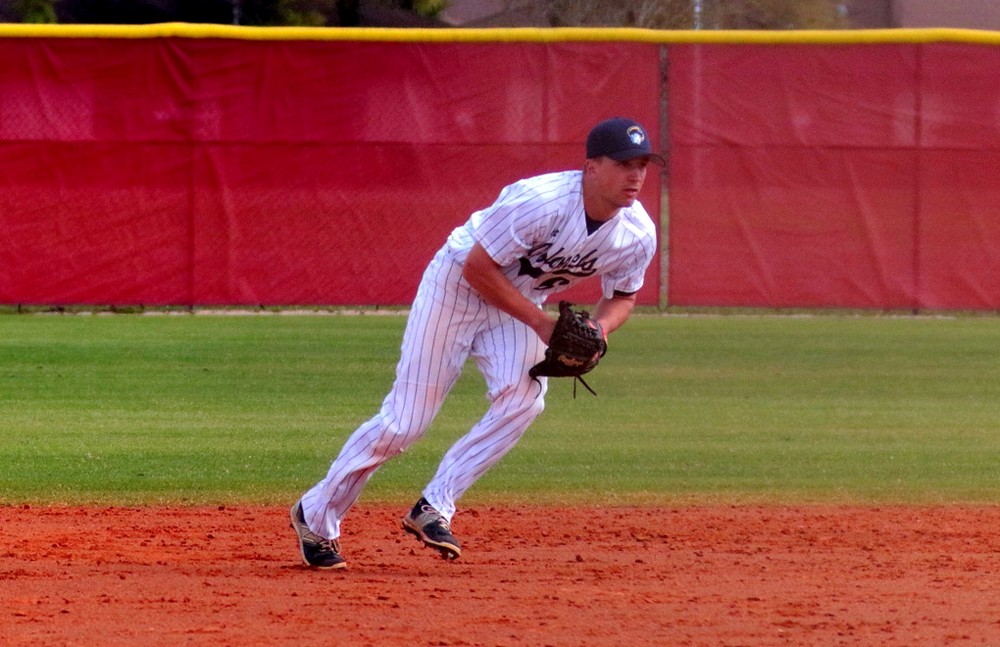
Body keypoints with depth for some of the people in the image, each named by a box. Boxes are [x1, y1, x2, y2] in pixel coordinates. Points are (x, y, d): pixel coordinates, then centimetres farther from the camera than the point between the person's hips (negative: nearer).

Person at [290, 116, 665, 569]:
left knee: (522, 397, -24)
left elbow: (622, 297, 4)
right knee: (404, 422, -6)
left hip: (520, 301, 5)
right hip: (458, 282, -5)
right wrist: (540, 323, -28)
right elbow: (478, 267, -27)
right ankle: (316, 515, 12)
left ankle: (433, 509, -14)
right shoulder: (543, 202, -33)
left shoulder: (638, 236, -14)